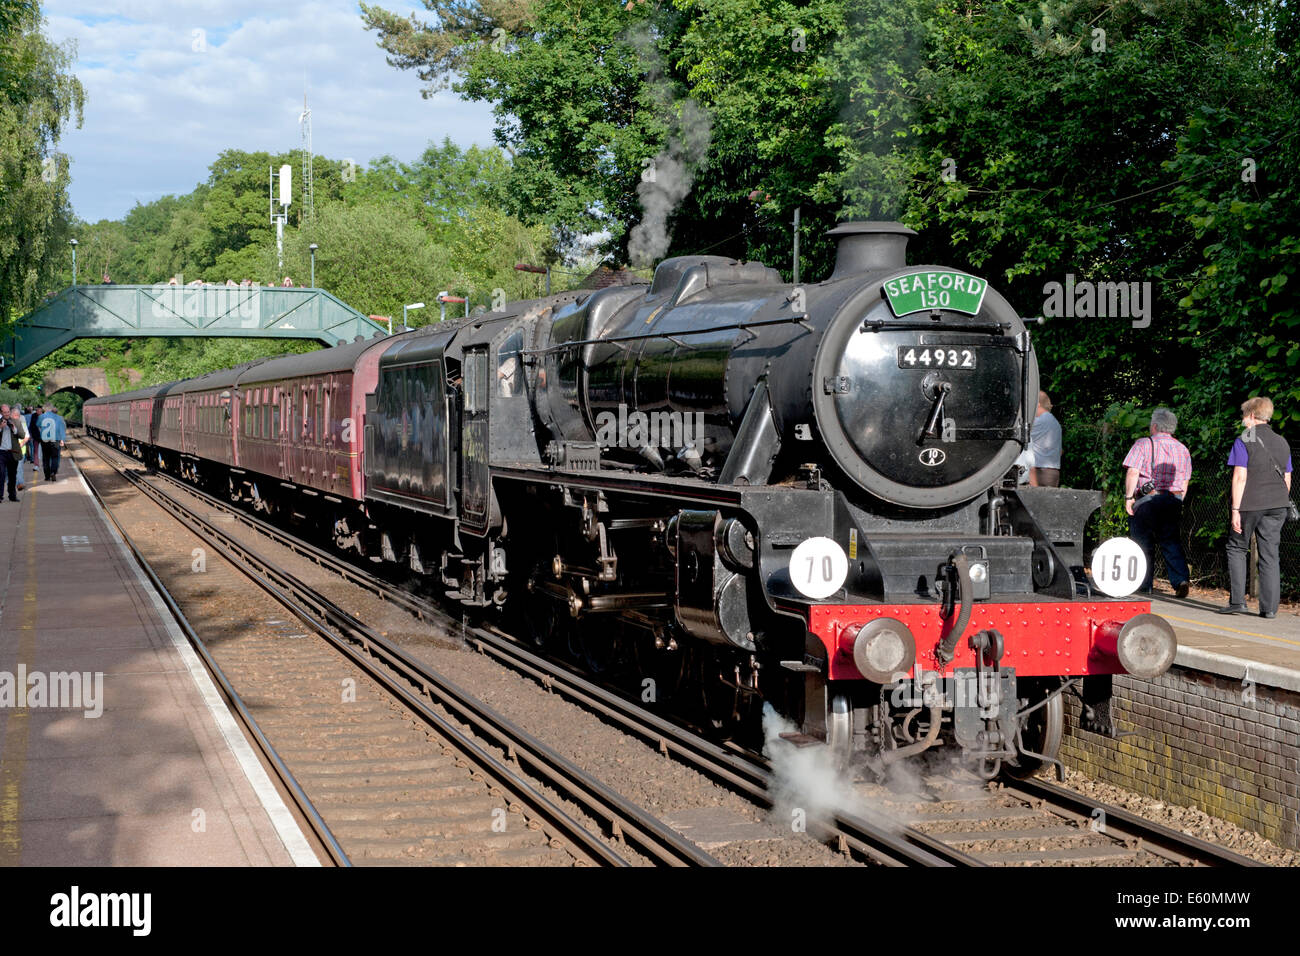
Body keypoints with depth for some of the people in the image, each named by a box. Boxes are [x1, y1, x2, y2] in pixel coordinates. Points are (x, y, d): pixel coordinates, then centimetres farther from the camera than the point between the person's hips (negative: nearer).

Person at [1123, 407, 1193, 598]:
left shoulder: (1143, 444, -3)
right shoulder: (1182, 449, 13)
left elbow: (1133, 472, -11)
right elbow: (1185, 481, 14)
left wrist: (1129, 497, -7)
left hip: (1146, 499, -4)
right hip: (1173, 500, 4)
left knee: (1143, 542, 4)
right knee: (1171, 541, 6)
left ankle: (1144, 585, 6)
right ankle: (1181, 579, -11)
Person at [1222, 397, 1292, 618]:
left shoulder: (1243, 442, -7)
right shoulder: (1282, 443, 11)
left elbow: (1240, 477, -13)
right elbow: (1287, 479, 13)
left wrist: (1235, 510, -13)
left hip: (1250, 504, -5)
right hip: (1276, 506, 5)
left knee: (1236, 548, 9)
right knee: (1270, 555, 6)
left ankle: (1237, 601, 1)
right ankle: (1270, 607, 4)